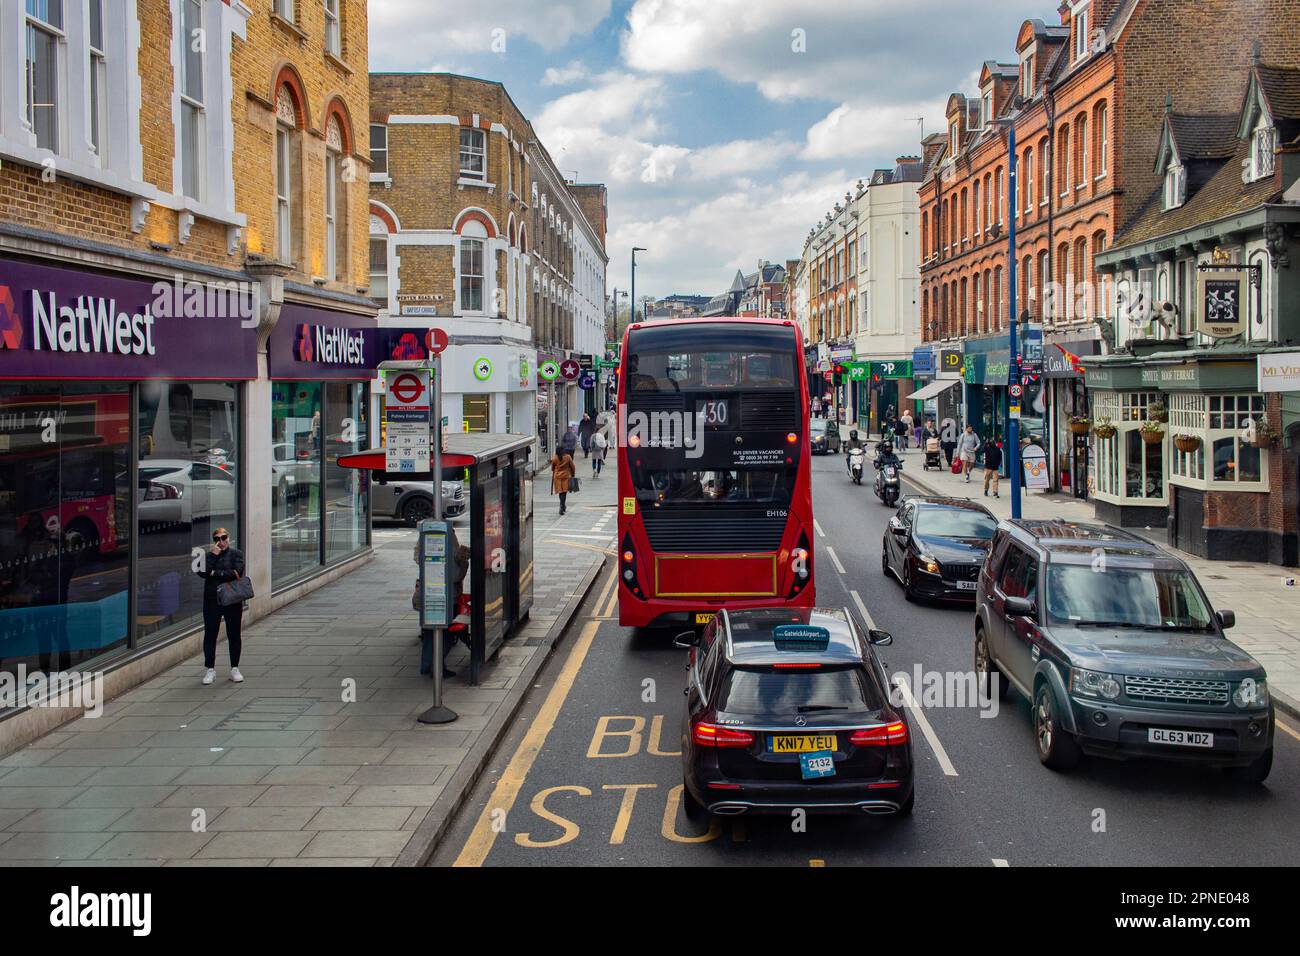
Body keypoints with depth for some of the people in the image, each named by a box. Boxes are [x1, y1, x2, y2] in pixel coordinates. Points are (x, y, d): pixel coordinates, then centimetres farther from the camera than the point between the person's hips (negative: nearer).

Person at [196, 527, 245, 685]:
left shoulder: (236, 554, 2)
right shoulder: (208, 555, 9)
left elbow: (237, 572, -14)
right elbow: (202, 572, -8)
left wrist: (215, 574, -10)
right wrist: (213, 556, -11)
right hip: (212, 600, 2)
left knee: (234, 635, 4)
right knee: (210, 635, 4)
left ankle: (234, 669, 14)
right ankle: (210, 670, 13)